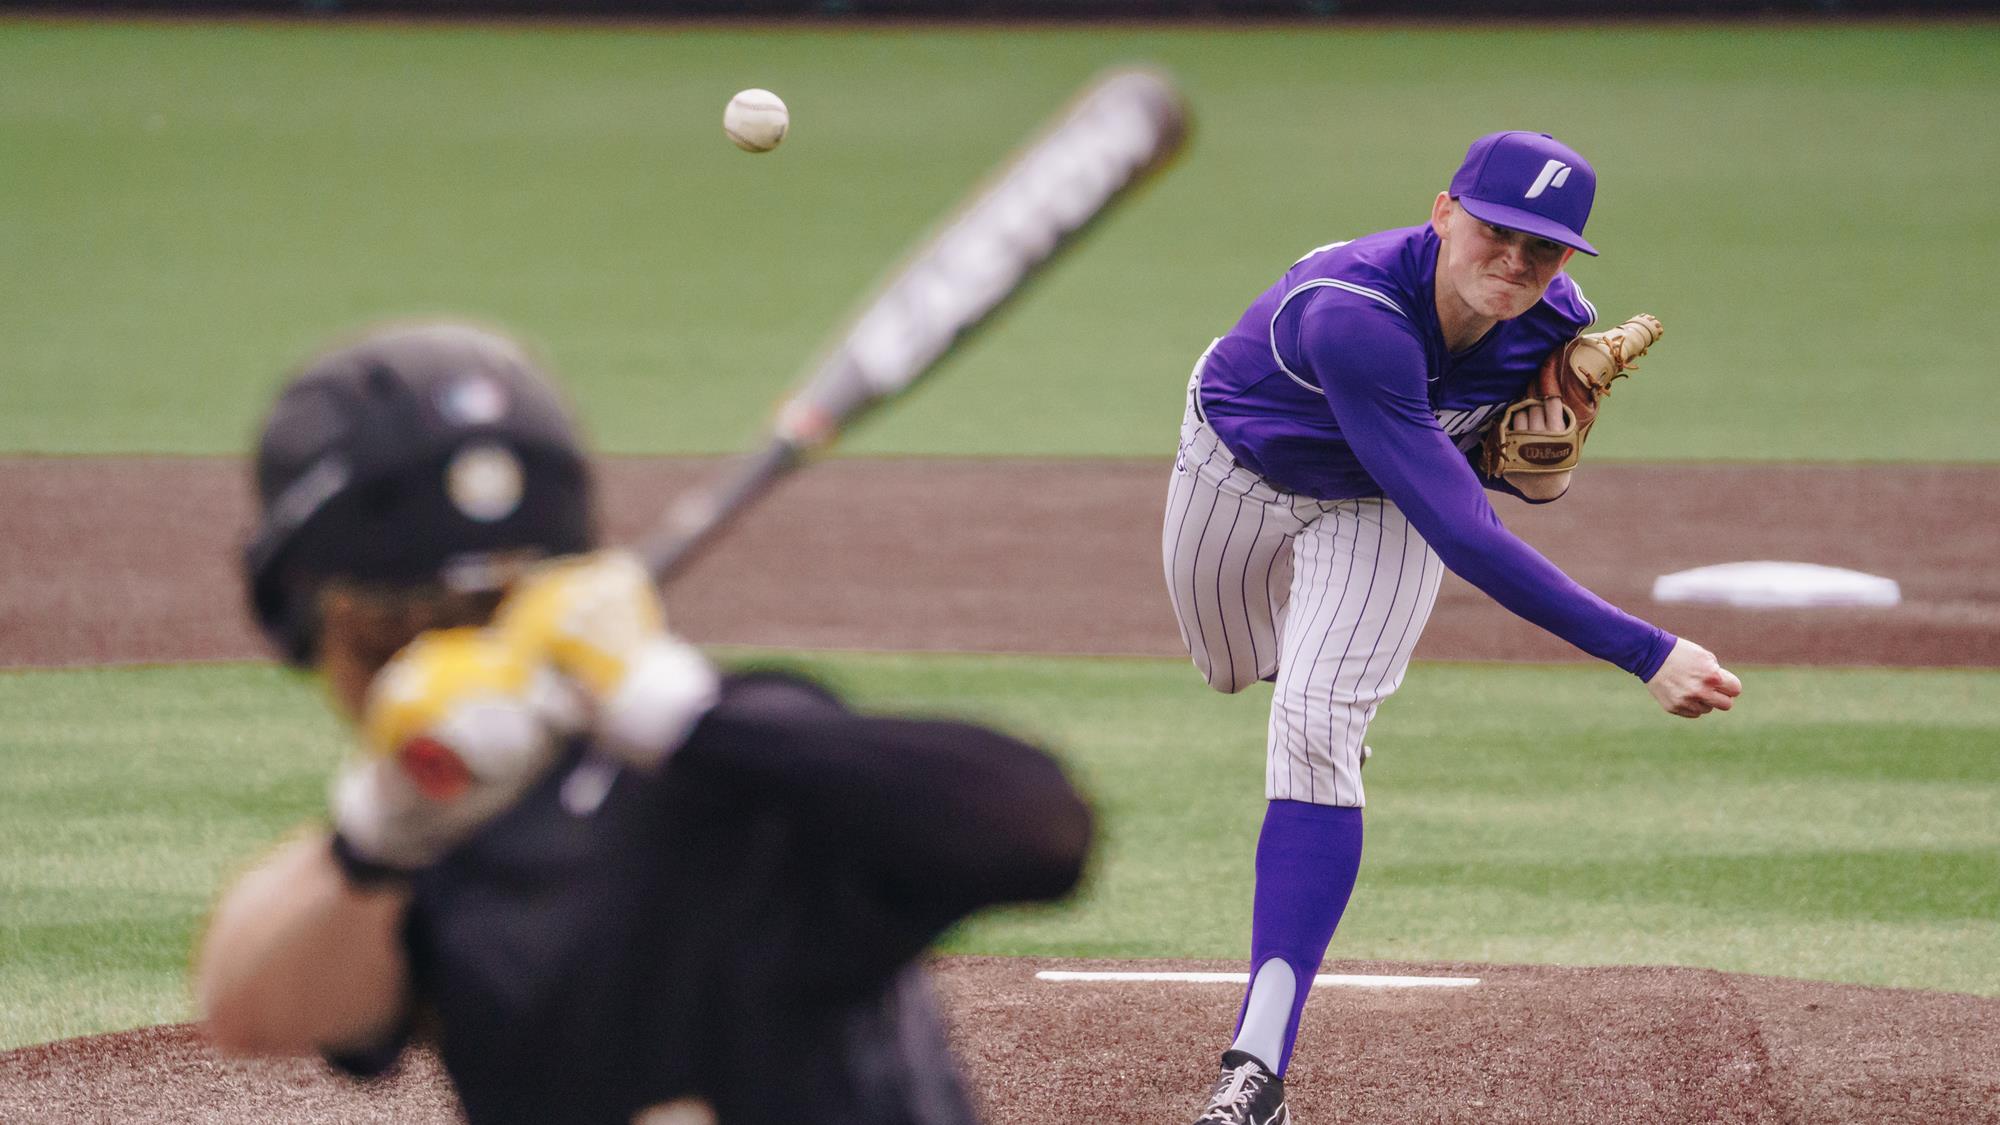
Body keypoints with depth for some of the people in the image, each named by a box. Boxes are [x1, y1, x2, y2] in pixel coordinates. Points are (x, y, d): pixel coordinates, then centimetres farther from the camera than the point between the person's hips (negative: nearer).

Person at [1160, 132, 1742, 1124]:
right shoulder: (1354, 317, -46)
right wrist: (1644, 654, -53)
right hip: (1239, 468, -1)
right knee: (1240, 671, 24)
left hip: (1381, 509, 2)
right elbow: (1463, 538, -50)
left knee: (1316, 725, -17)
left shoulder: (1556, 327, -28)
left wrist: (1544, 471, -32)